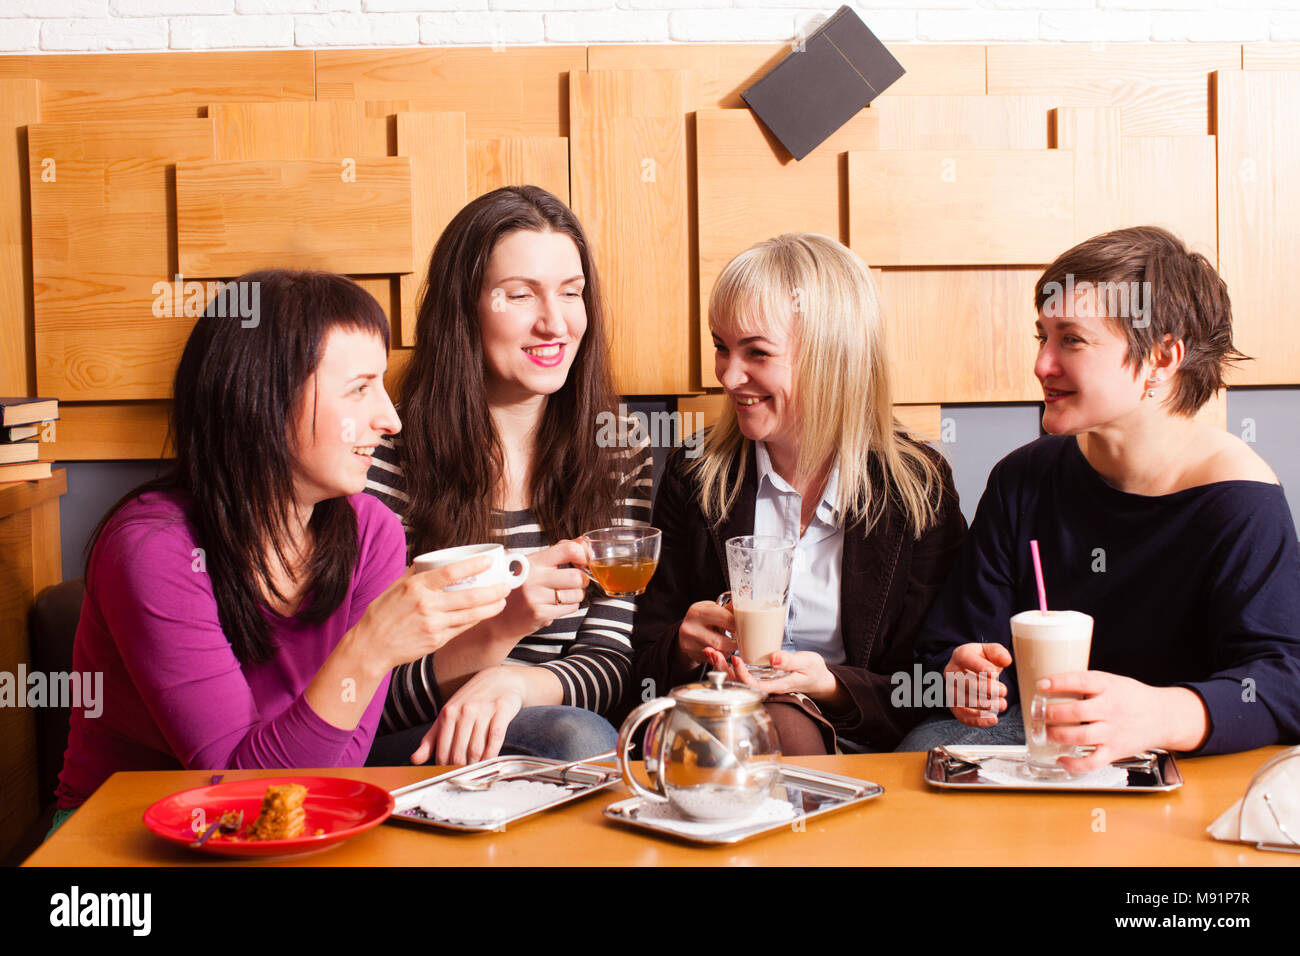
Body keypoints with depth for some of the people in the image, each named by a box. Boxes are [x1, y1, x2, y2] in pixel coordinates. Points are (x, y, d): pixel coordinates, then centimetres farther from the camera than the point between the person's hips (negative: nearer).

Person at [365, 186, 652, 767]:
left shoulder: (621, 456, 5)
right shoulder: (390, 455, -7)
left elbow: (610, 662, 1)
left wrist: (514, 680, -22)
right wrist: (498, 627, -26)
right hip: (407, 757, -5)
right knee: (573, 737, -33)